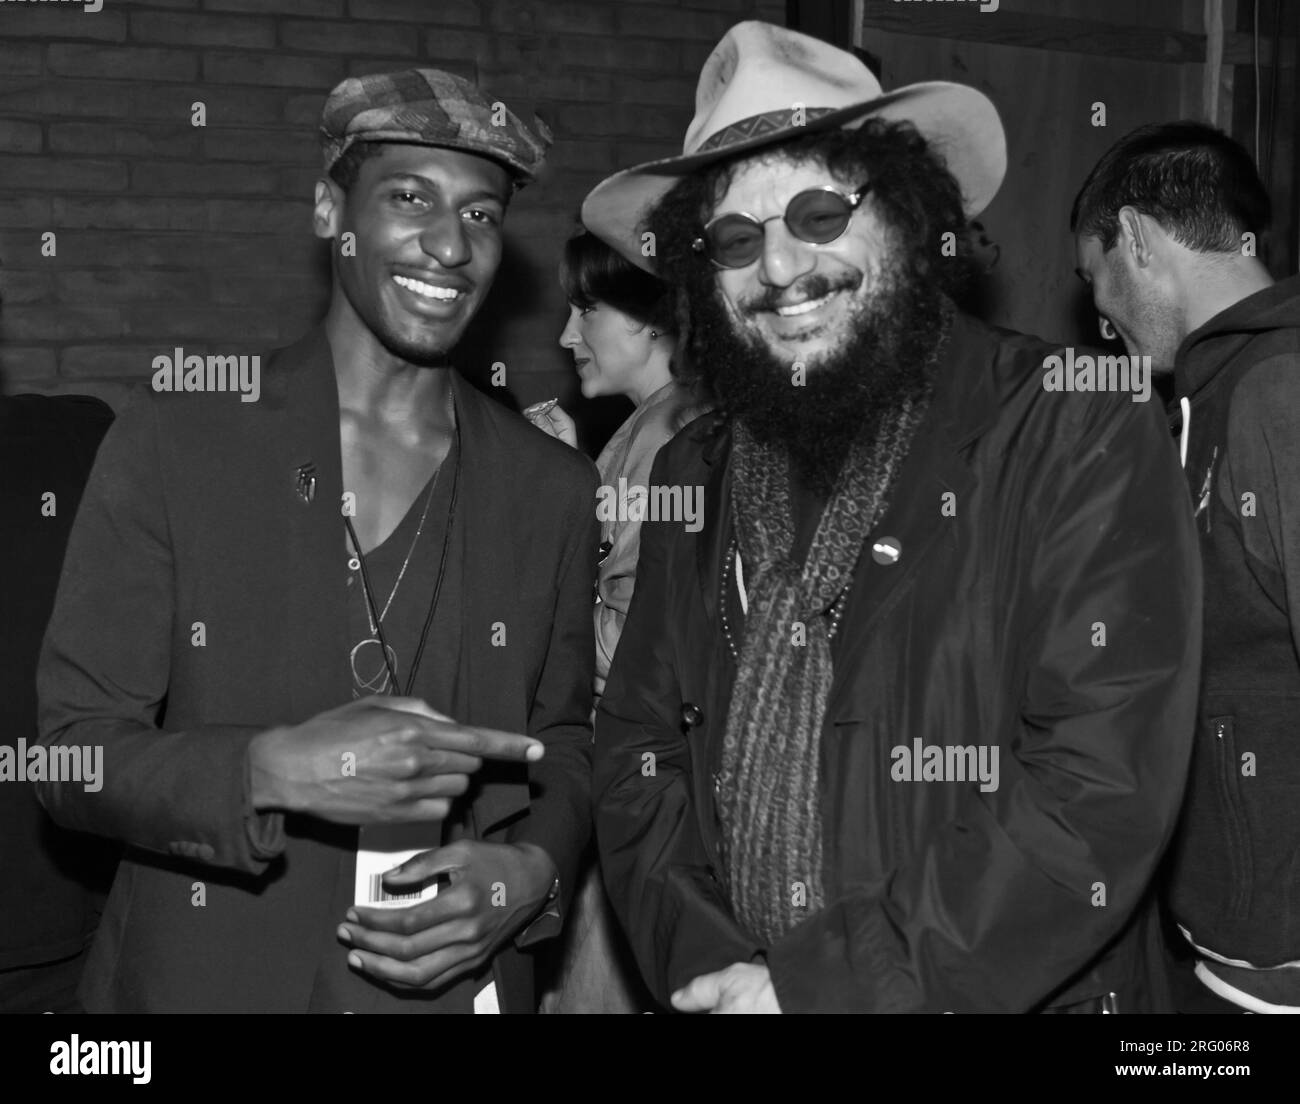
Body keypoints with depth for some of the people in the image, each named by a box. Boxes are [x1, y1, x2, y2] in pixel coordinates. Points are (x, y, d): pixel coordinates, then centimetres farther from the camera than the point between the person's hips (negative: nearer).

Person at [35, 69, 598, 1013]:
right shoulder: (172, 440, -7)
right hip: (204, 977, -2)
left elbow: (564, 744, 9)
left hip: (458, 982, 2)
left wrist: (533, 871, -10)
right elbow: (74, 752, -8)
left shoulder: (555, 491, 0)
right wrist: (277, 771, -24)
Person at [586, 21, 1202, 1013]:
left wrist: (824, 986, -21)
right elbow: (636, 757, 3)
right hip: (729, 986, 4)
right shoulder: (695, 477, 3)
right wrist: (705, 963, -14)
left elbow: (1103, 788, -22)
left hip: (1012, 998, -4)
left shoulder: (1084, 434, -15)